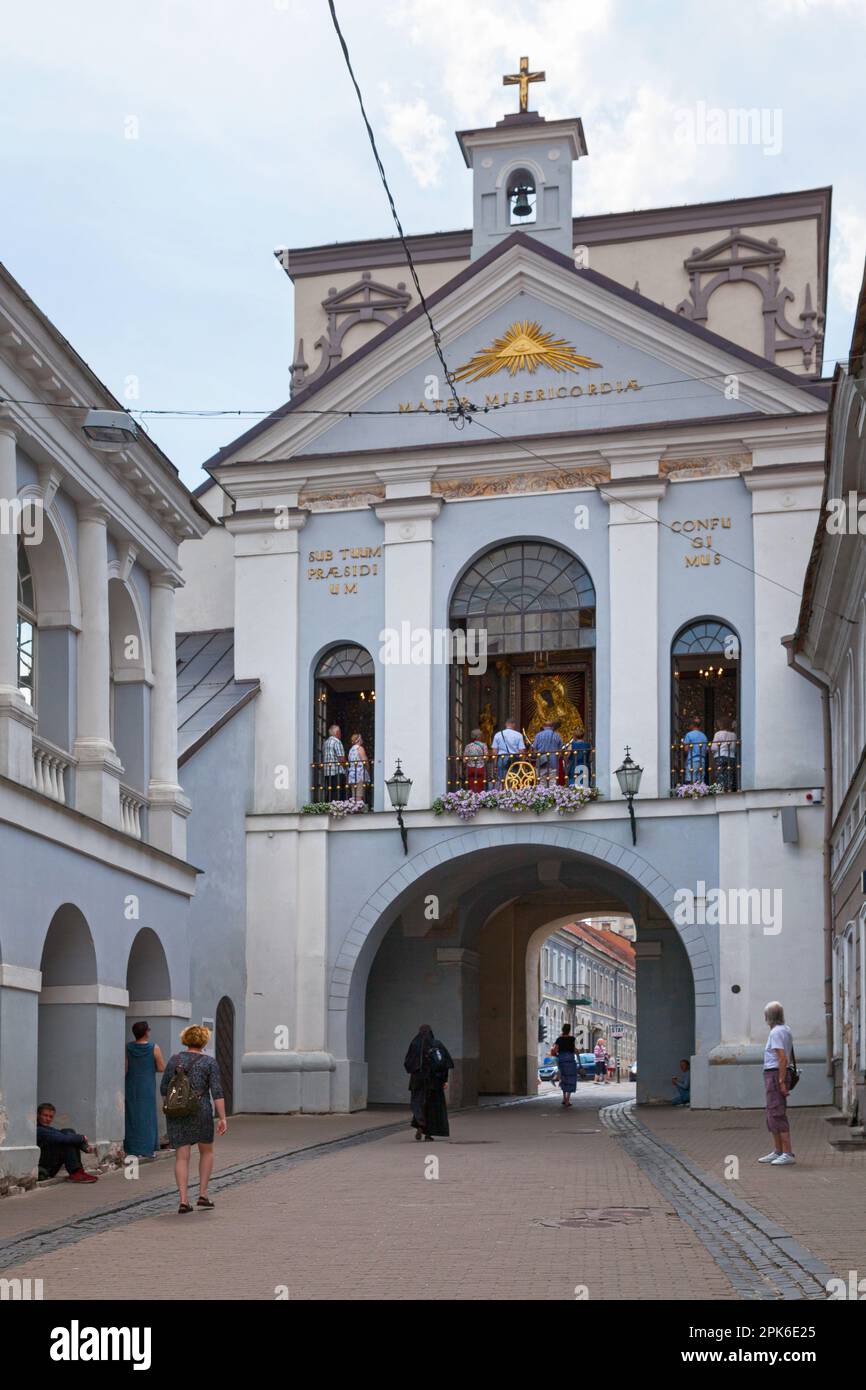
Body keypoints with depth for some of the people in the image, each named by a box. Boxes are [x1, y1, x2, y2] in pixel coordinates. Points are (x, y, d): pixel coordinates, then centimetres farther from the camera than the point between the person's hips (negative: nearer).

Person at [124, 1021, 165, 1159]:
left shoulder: (127, 1048, -5)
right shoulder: (154, 1048, -9)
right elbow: (161, 1068, -7)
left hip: (131, 1087, 2)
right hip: (147, 1087, -2)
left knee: (131, 1116, 9)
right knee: (147, 1116, 6)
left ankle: (131, 1148, 10)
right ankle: (146, 1150, 6)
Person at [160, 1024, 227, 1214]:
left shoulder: (174, 1059, 5)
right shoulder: (209, 1062, -4)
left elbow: (164, 1089, 8)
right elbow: (217, 1093, -10)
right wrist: (222, 1118, -9)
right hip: (201, 1111, -2)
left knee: (182, 1157, 4)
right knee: (206, 1151, 19)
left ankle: (183, 1201, -4)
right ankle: (203, 1195, 14)